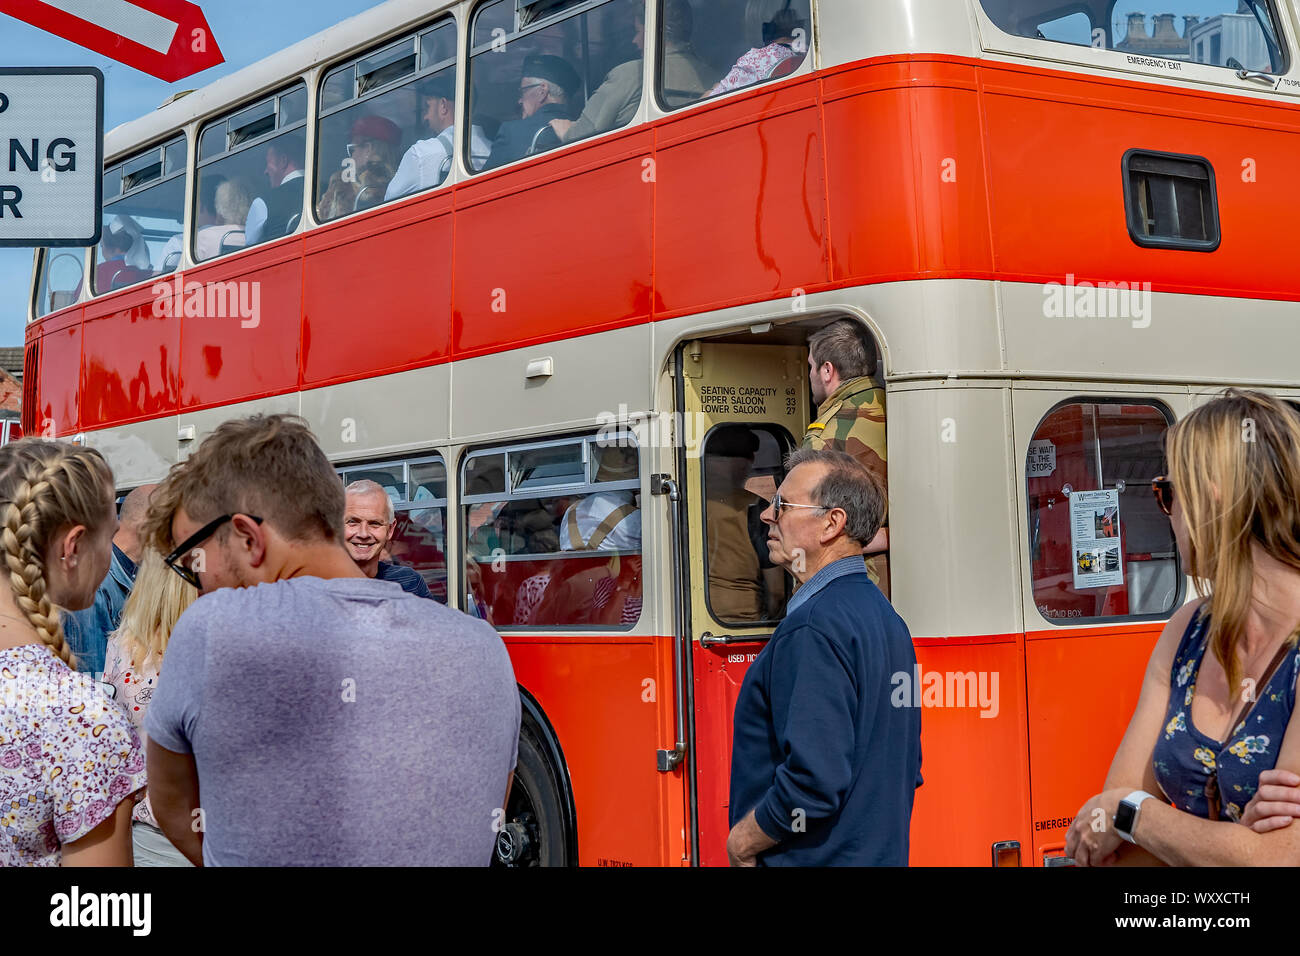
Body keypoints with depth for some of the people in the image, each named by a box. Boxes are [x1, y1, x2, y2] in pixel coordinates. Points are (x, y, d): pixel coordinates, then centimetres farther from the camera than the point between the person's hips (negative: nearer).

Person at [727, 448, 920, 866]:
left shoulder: (814, 628, -20)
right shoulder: (885, 618, 11)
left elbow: (813, 782, -27)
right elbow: (907, 771, 17)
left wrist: (740, 843, -14)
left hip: (817, 861, -10)